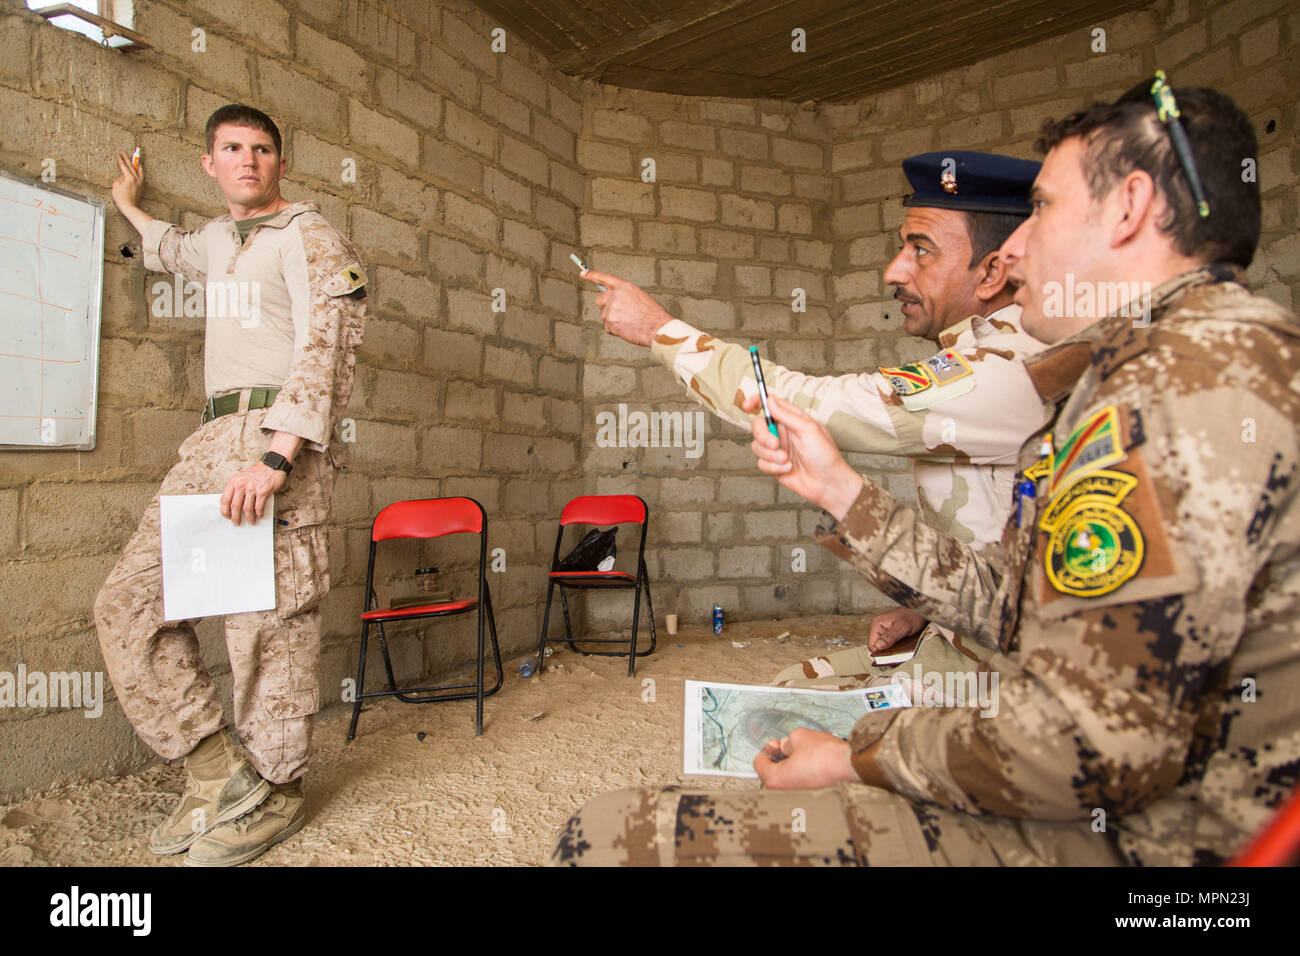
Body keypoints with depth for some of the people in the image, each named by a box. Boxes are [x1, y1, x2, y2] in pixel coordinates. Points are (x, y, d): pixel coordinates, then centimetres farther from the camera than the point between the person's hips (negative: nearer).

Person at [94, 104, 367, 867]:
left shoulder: (308, 236, 0)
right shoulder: (220, 238, 25)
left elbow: (326, 349, -14)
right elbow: (174, 251, 52)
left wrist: (275, 458, -23)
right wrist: (131, 206, 65)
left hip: (278, 435, -8)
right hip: (214, 437, 8)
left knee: (270, 617, -7)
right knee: (130, 602, 2)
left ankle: (276, 794, 8)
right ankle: (217, 770, 8)